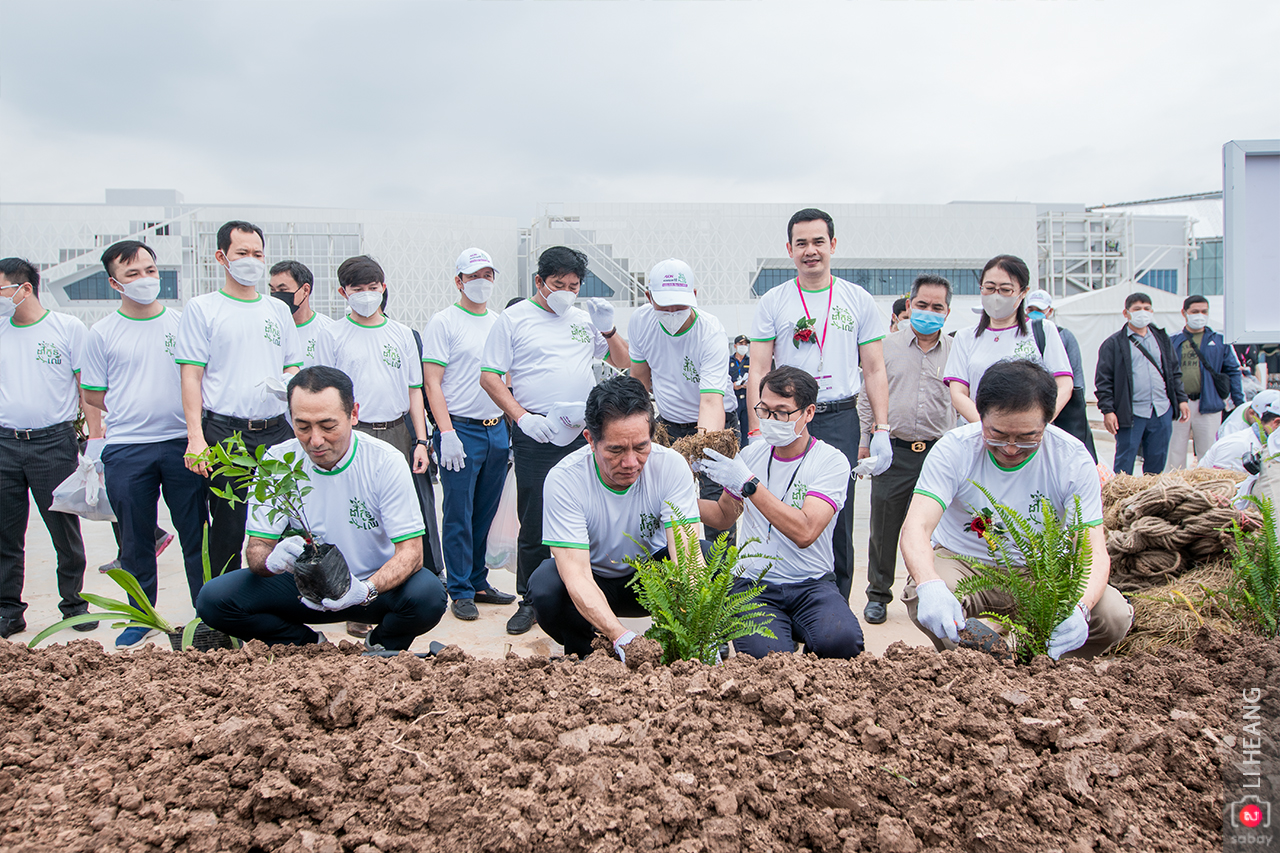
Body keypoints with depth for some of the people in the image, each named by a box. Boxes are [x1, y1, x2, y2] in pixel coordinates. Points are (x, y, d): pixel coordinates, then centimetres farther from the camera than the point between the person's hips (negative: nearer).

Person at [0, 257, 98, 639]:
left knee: (65, 528, 2)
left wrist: (96, 437, -5)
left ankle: (74, 604, 16)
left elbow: (88, 386, 1)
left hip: (53, 441, -4)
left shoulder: (68, 328, 1)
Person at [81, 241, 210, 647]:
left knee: (196, 533, 4)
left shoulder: (182, 323, 8)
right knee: (135, 539, 8)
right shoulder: (102, 333, 5)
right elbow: (93, 395, 7)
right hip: (126, 449, 0)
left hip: (182, 444, 0)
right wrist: (135, 410, 0)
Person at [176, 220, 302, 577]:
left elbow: (294, 368, 19)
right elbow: (191, 376, -2)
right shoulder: (201, 308, 4)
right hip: (225, 431, -3)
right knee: (228, 531, -1)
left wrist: (287, 384, -6)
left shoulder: (278, 310, 16)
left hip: (276, 430, 4)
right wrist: (196, 436, -13)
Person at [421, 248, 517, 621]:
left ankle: (478, 581, 24)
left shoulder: (499, 323, 14)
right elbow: (432, 383, -7)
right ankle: (461, 592, 9)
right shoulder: (443, 323, -3)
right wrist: (446, 432, -16)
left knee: (485, 513, 12)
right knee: (459, 515, 0)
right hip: (461, 430, -5)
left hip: (497, 430, 6)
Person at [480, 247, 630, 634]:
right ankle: (530, 600, 13)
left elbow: (623, 362, 21)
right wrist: (523, 417, -12)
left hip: (585, 433, 3)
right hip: (536, 435, -3)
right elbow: (489, 377, -1)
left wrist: (608, 329, 2)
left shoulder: (585, 318, 15)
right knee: (535, 522, 0)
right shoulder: (514, 319, 3)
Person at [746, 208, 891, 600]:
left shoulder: (859, 300, 8)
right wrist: (757, 432, -6)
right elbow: (758, 372, 3)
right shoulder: (772, 303, 6)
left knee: (837, 521, 1)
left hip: (840, 420, 0)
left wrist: (881, 431, 0)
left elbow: (875, 370, 8)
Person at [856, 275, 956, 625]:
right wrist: (865, 442, 5)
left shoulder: (956, 352, 8)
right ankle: (878, 593, 19)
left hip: (938, 452, 0)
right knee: (884, 526, 4)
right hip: (893, 451, 0)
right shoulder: (887, 346, 6)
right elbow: (868, 397, 10)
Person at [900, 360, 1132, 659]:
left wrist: (1078, 608, -44)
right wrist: (930, 586, -53)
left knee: (1114, 614, -24)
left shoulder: (1073, 460, -17)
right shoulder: (955, 449, -20)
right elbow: (916, 527, -30)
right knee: (924, 602, -35)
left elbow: (1094, 553, -21)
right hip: (961, 562, -2)